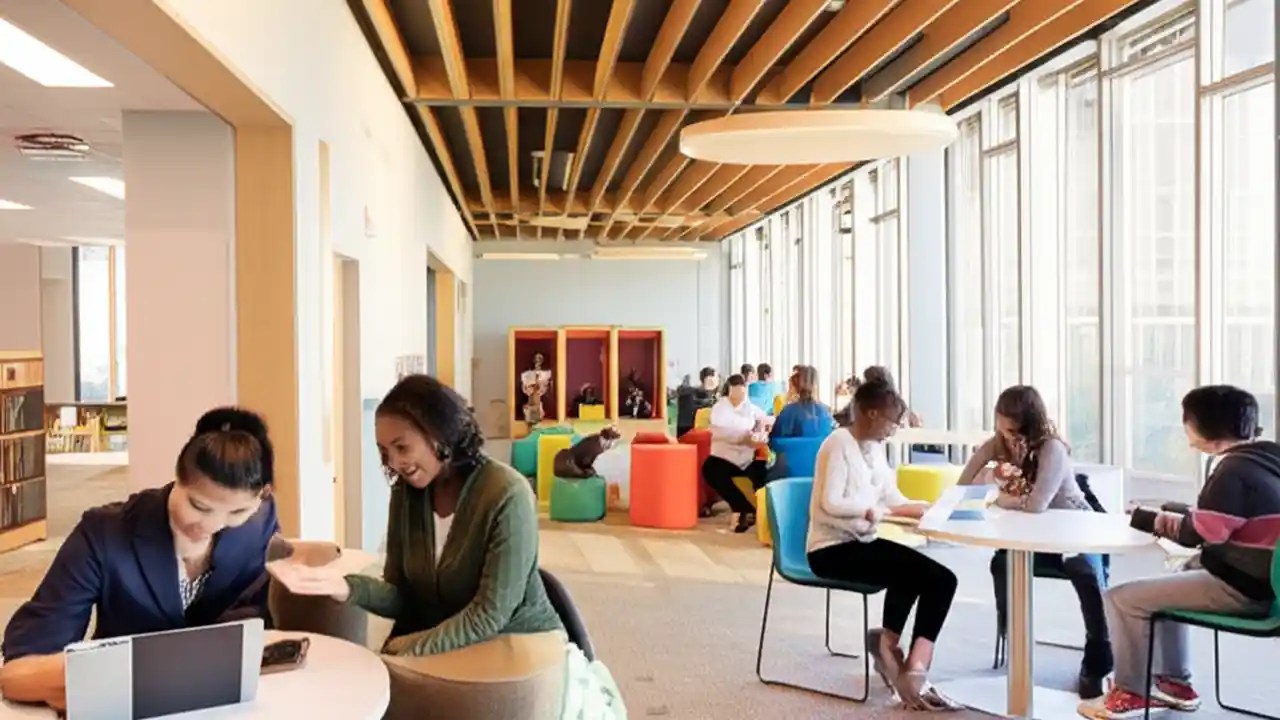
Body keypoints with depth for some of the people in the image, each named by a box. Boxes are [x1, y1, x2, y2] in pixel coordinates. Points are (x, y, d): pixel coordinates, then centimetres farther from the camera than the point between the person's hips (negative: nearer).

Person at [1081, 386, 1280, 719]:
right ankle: (1176, 684, 32)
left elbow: (1198, 534, -17)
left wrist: (1149, 519, -1)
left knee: (1122, 598, -8)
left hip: (1240, 587, -10)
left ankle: (1130, 692, 10)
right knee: (1166, 586, 31)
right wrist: (1171, 517, 3)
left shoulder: (1235, 469, -21)